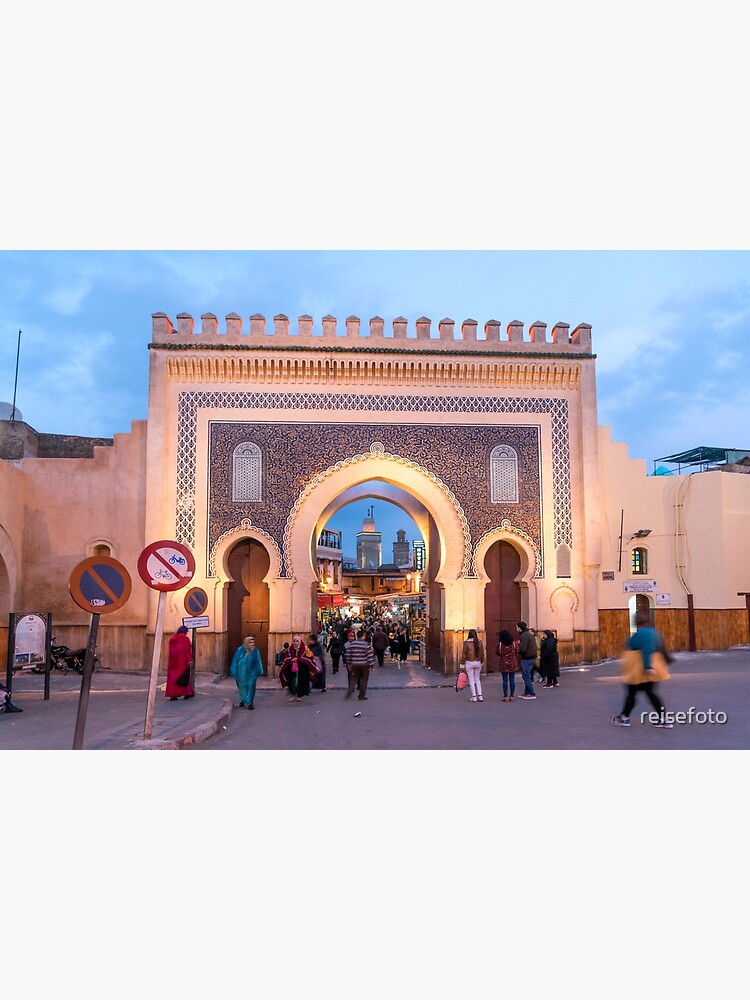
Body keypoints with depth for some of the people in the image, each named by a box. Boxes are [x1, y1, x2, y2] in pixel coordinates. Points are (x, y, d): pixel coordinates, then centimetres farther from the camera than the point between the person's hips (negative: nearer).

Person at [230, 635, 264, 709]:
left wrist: (259, 672, 7)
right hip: (242, 672, 0)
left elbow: (258, 662, 4)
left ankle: (250, 703, 2)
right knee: (242, 686, 13)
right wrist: (234, 672, -2)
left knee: (251, 686, -5)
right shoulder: (240, 650, -9)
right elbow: (235, 661, -2)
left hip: (251, 672, 0)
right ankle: (243, 700, 34)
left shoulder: (255, 650, -4)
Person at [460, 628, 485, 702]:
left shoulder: (466, 643, -11)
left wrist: (462, 665, -1)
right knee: (477, 679, 17)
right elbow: (482, 654, 4)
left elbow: (464, 655, -8)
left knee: (471, 680, 7)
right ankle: (480, 696, 9)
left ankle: (474, 697, 6)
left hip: (469, 663, -3)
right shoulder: (480, 642, -1)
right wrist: (481, 663, 18)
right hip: (478, 663, 3)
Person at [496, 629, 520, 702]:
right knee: (512, 680, 7)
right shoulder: (514, 644, -2)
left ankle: (505, 696, 1)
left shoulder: (499, 645, -11)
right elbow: (517, 653, 3)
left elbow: (497, 653, 3)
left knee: (505, 680, 1)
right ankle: (512, 696, 9)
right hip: (513, 664, 2)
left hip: (503, 665, -2)